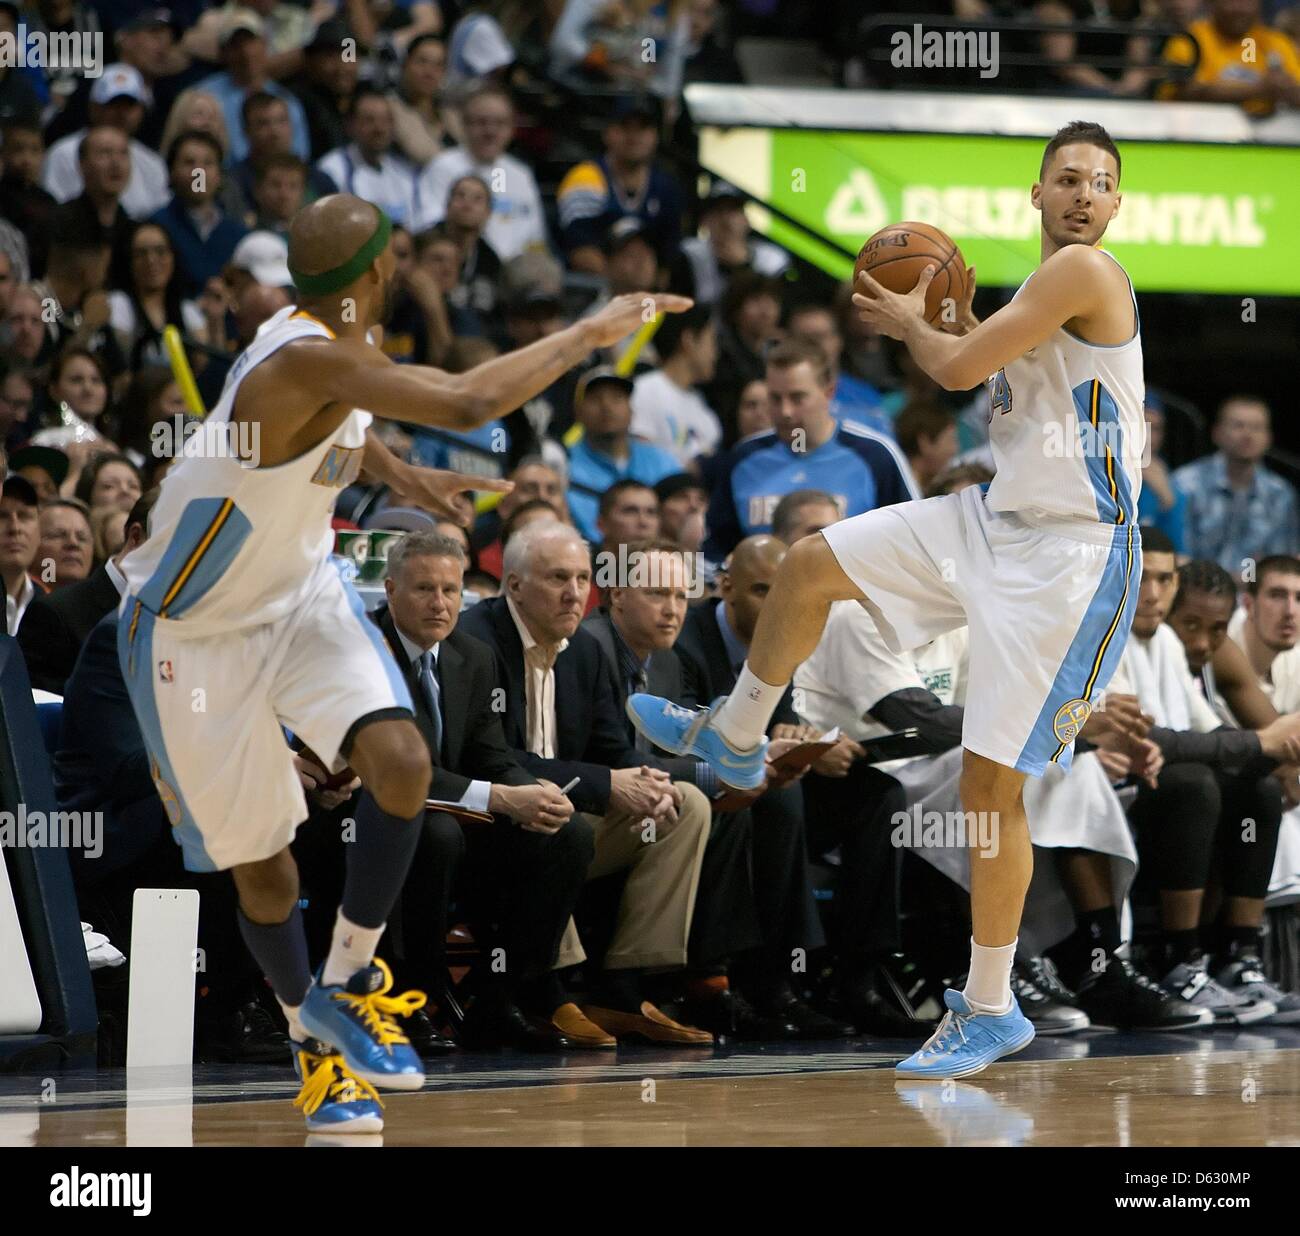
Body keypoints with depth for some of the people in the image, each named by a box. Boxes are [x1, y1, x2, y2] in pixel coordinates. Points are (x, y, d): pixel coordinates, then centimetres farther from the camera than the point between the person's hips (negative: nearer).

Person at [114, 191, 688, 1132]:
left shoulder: (337, 346, -6)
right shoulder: (307, 359, -34)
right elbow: (470, 404, -45)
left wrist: (402, 476, 9)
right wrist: (590, 335, -34)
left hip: (301, 592, 7)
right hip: (196, 633, -7)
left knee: (400, 761, -18)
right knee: (261, 867, 4)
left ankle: (350, 980, 1)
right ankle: (311, 1034, 30)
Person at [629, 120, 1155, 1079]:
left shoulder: (1086, 271, -18)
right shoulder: (1047, 284, 12)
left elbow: (959, 369, -20)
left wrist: (912, 323, 1)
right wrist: (954, 317, 15)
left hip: (1069, 553, -9)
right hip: (997, 517, 9)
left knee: (991, 783, -8)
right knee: (811, 565, 13)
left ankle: (991, 1011, 4)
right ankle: (735, 740, 36)